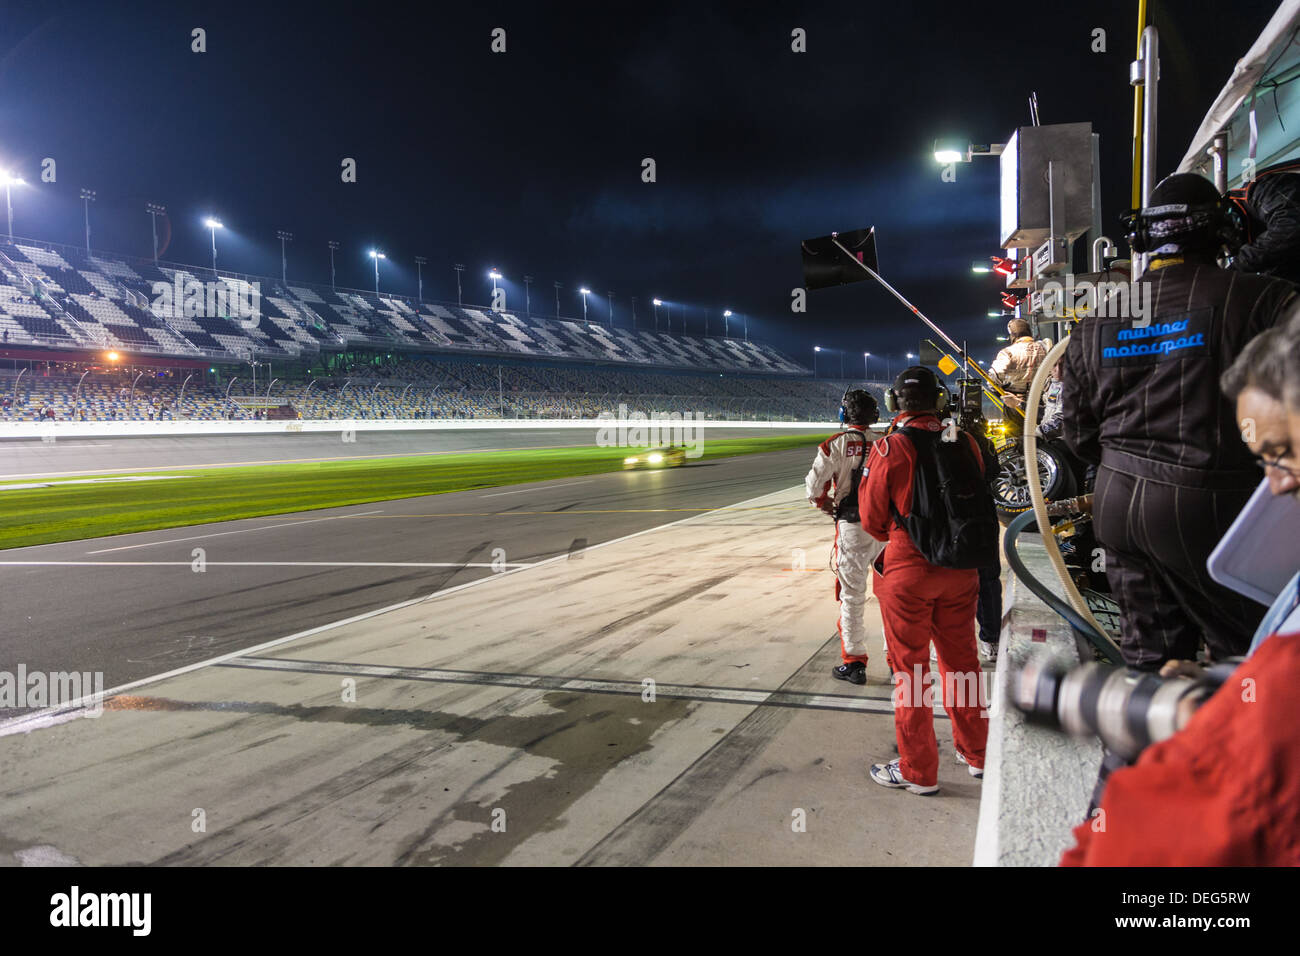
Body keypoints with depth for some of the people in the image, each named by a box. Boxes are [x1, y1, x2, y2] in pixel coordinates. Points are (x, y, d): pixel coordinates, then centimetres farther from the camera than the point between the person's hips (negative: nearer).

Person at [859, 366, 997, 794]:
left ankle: (917, 771, 15)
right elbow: (979, 505, 11)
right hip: (961, 570, 5)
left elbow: (873, 520, -6)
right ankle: (976, 754, 34)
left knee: (910, 667, 6)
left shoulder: (890, 448, -13)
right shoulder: (964, 443, 1)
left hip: (908, 571, -5)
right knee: (961, 660, 19)